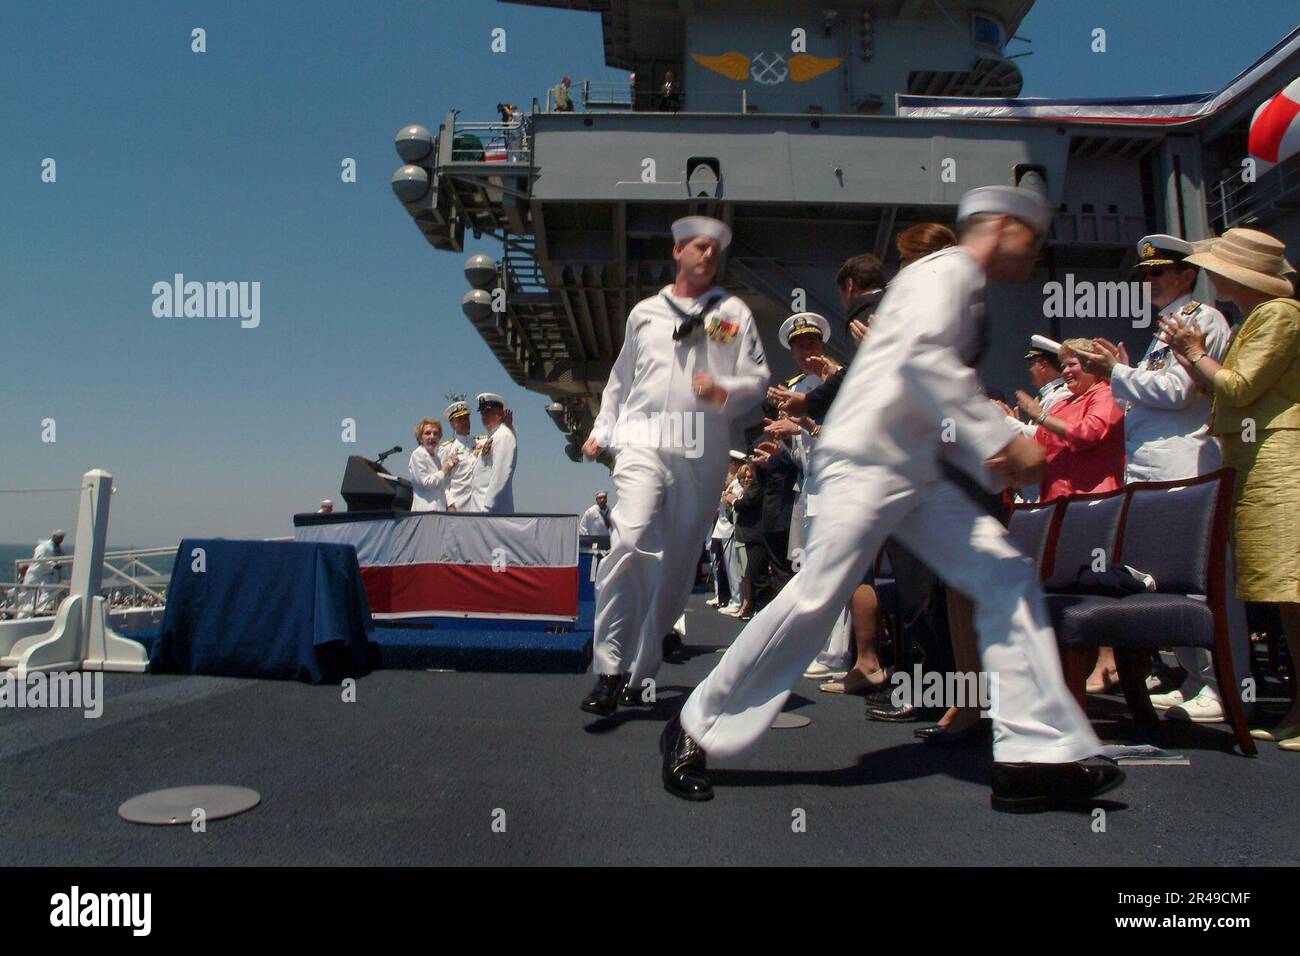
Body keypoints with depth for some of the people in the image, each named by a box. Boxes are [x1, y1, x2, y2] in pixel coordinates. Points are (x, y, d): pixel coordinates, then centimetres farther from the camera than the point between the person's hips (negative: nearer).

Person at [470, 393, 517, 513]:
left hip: (494, 512, -9)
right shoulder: (485, 442, 21)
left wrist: (487, 508, -18)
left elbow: (500, 476, -16)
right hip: (481, 509, 9)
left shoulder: (504, 436, -8)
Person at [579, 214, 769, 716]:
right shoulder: (644, 312, 20)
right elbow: (620, 379, 27)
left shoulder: (734, 312, 14)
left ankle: (638, 673, 16)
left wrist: (725, 391, -13)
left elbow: (758, 378, 7)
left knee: (677, 565, 3)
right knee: (630, 542, -23)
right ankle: (608, 671, -18)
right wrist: (601, 430, 20)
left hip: (702, 452, 1)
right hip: (644, 441, 0)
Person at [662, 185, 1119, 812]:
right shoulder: (946, 270, -3)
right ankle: (695, 731, 4)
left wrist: (995, 464, 7)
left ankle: (1036, 754, 1)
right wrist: (1001, 440, -22)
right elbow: (921, 357, -23)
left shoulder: (968, 296, 25)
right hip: (866, 460, -10)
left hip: (916, 472, 10)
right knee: (816, 600, -12)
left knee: (1007, 579, -1)